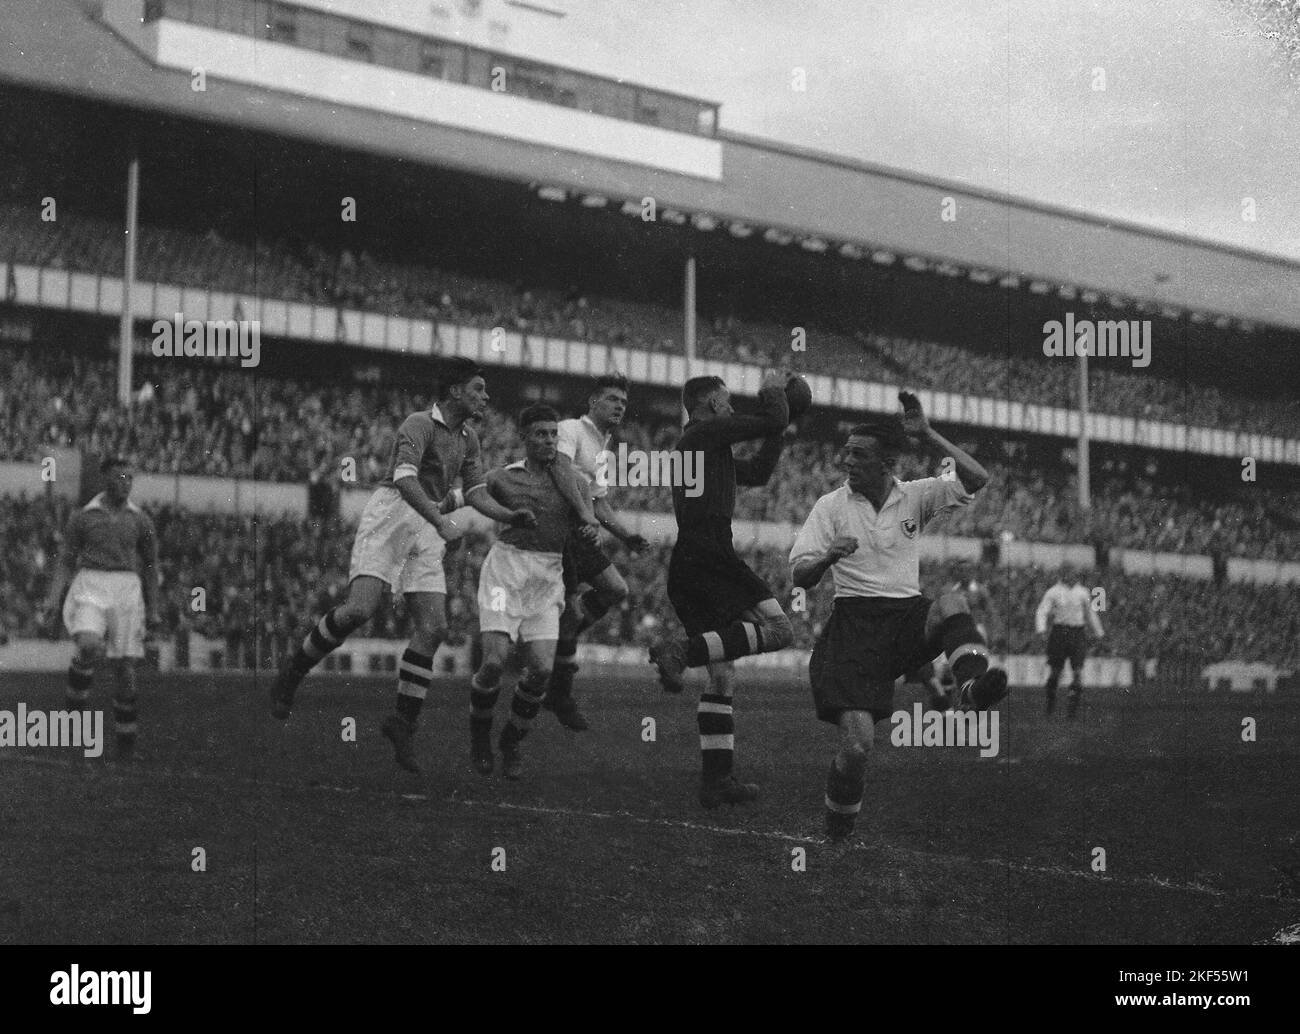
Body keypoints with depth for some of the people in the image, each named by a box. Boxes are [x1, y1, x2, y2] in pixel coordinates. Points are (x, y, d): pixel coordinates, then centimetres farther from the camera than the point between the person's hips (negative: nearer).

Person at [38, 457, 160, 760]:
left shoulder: (141, 520, 8)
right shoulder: (82, 517, 6)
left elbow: (150, 566, 13)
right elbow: (66, 561, 8)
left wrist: (152, 610, 8)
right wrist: (52, 599, -4)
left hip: (127, 592, 1)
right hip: (90, 589, -1)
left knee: (124, 664, -1)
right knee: (89, 647, -29)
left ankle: (126, 739, 10)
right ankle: (74, 703, -5)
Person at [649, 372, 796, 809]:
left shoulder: (697, 444, 28)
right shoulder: (707, 432, 0)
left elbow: (758, 473, 36)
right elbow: (774, 422, -2)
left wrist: (775, 433, 29)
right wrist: (773, 392, 17)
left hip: (685, 567, 10)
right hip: (709, 555, -10)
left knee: (720, 676, 8)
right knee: (779, 629, -15)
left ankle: (716, 779, 3)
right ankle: (683, 650, -24)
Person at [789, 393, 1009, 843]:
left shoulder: (915, 496, 10)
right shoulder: (831, 506, 6)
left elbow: (977, 480, -4)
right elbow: (800, 576, 1)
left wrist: (927, 434, -8)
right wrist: (828, 556, -21)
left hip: (909, 615, 2)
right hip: (854, 620, -2)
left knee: (952, 603, -34)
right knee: (858, 744, -17)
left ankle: (972, 687, -59)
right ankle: (836, 839, 3)